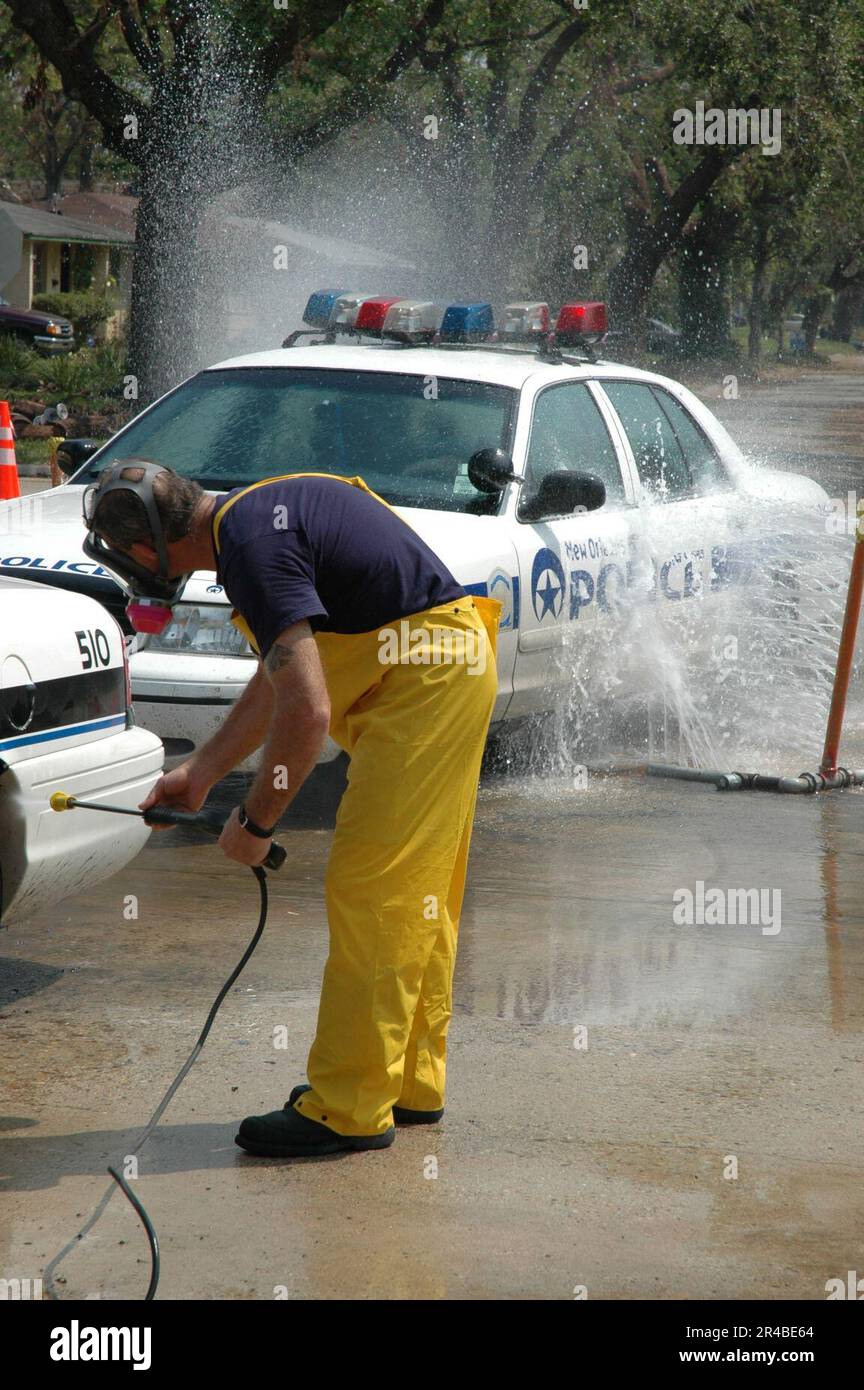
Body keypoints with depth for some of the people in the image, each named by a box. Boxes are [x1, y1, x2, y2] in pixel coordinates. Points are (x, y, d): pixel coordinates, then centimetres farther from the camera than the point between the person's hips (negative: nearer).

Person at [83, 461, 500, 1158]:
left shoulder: (250, 544, -19)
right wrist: (201, 771, 27)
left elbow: (307, 711, -23)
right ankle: (412, 1084, 24)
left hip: (424, 678, -11)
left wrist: (255, 821, -11)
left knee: (370, 890, -8)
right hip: (453, 664, 11)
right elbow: (281, 677, 25)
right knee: (416, 895, 16)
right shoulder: (257, 514, 14)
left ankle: (348, 1108, -4)